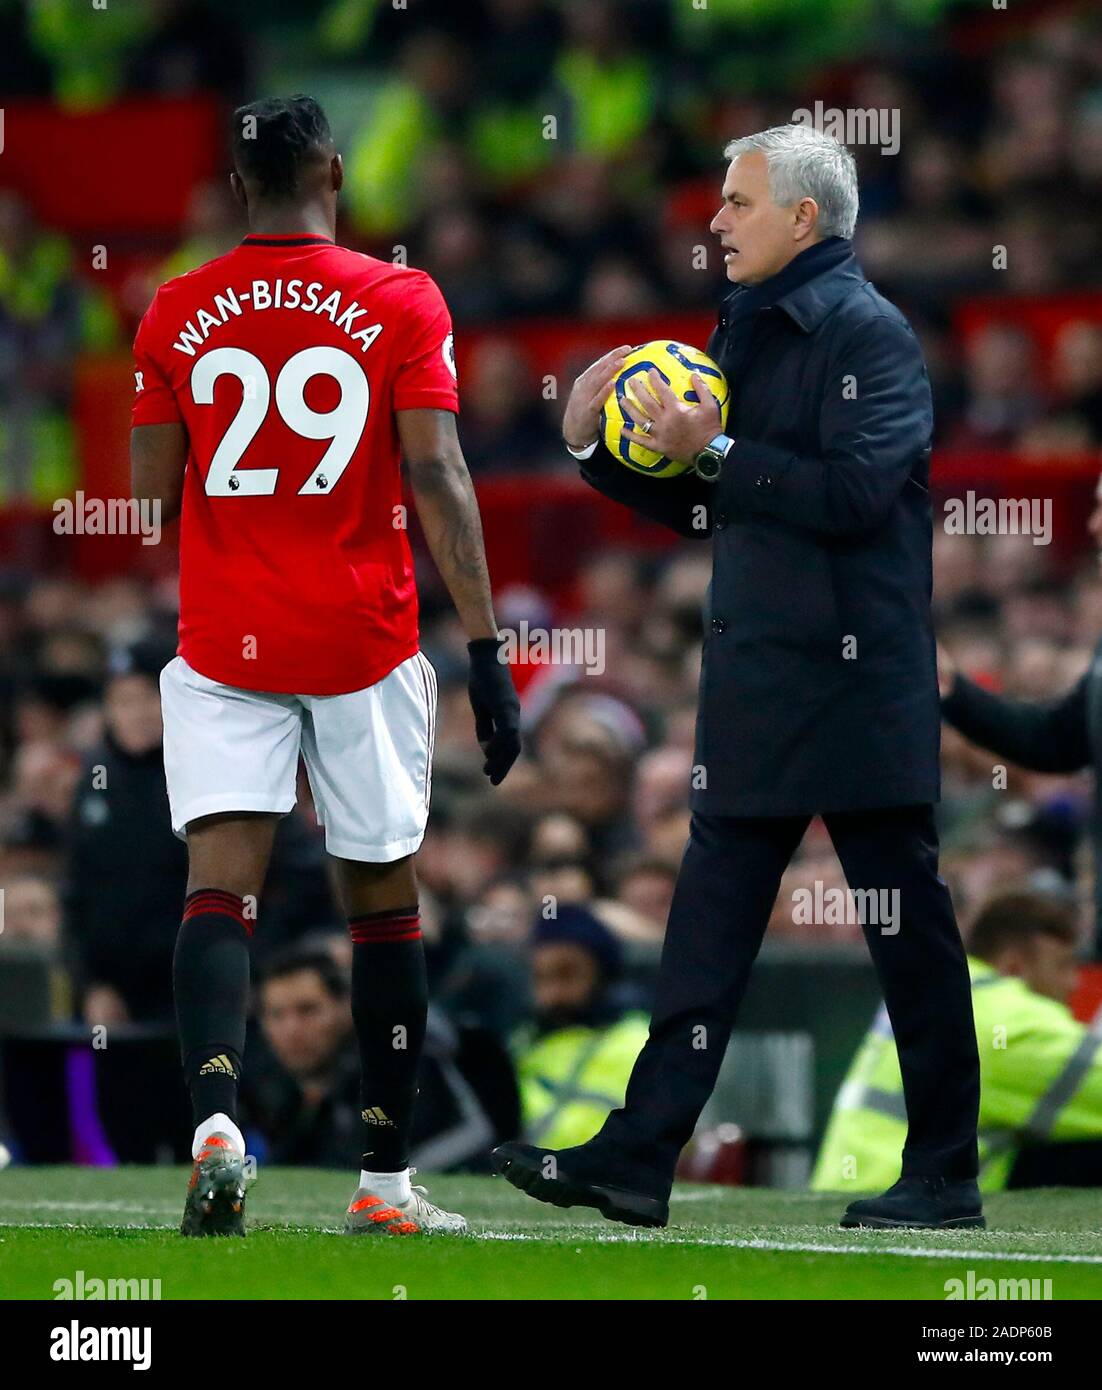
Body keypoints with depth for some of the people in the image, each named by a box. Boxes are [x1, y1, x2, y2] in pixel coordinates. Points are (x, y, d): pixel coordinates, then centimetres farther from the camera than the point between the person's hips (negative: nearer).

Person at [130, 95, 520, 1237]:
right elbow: (436, 476, -9)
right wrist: (484, 649, -8)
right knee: (383, 901, 10)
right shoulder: (399, 305, -3)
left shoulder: (178, 315, 3)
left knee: (220, 886, -5)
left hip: (222, 647, 1)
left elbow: (152, 494, 6)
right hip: (364, 646, -1)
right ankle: (384, 1181, 14)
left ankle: (214, 1111, -31)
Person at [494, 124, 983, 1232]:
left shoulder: (867, 332, -9)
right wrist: (596, 445, 10)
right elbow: (708, 508, 21)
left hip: (853, 681, -8)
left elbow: (854, 490, -21)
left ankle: (944, 1174, 7)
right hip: (756, 684, 8)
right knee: (708, 925, 6)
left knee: (907, 929, 0)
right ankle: (637, 1161, 5)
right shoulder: (747, 331, 17)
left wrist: (714, 452, -19)